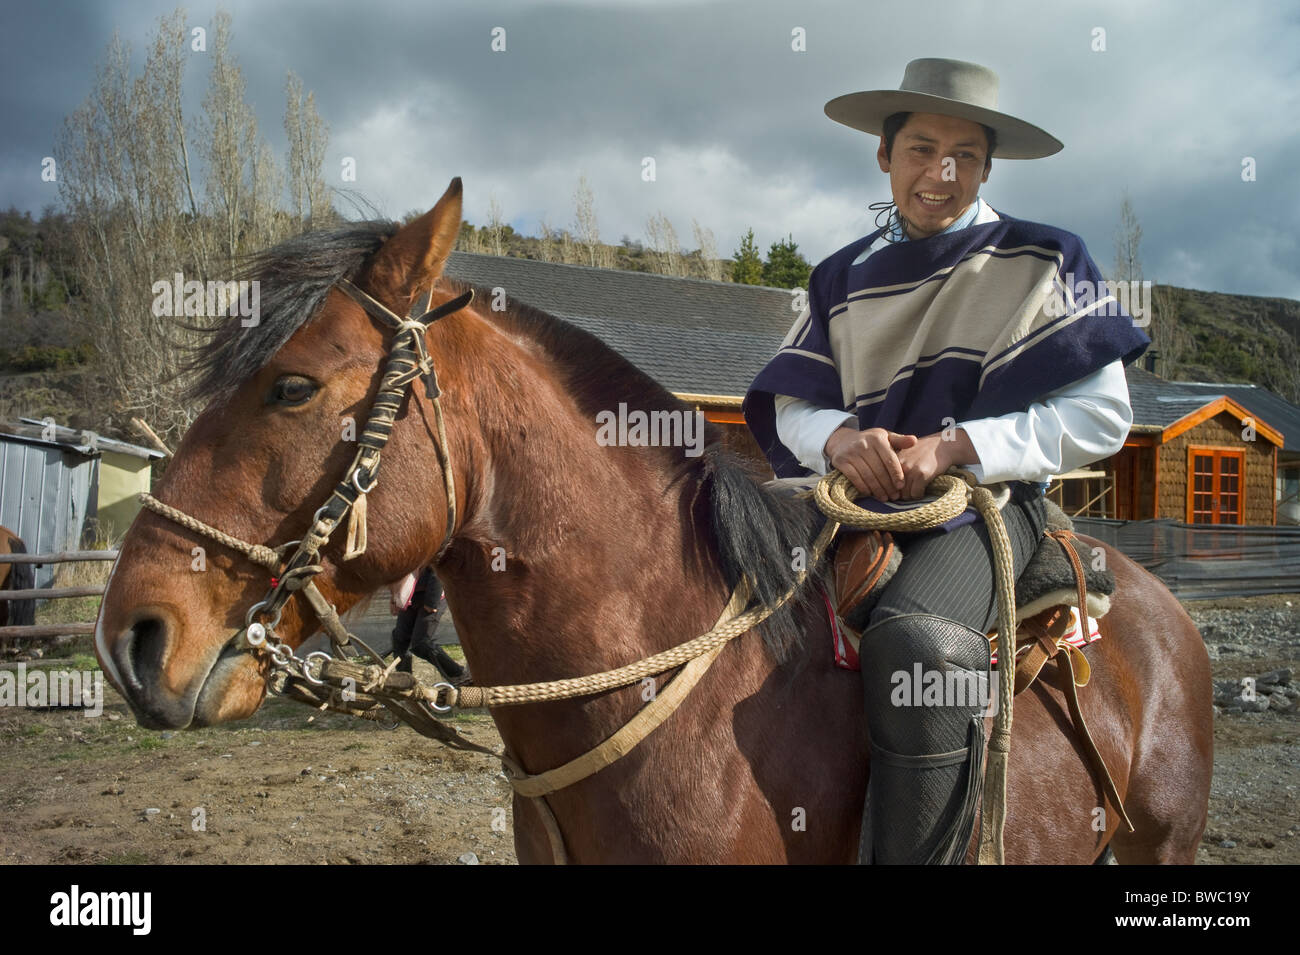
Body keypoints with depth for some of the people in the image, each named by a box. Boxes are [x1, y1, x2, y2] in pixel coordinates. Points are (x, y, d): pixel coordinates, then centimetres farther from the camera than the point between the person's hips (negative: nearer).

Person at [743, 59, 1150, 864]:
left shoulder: (1041, 262, 2)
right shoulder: (844, 278, 13)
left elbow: (1100, 415, -4)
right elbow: (789, 404, 9)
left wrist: (950, 447, -16)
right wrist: (839, 436, -16)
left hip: (988, 499, -5)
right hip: (856, 498, 5)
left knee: (914, 640, -35)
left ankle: (920, 853, -22)